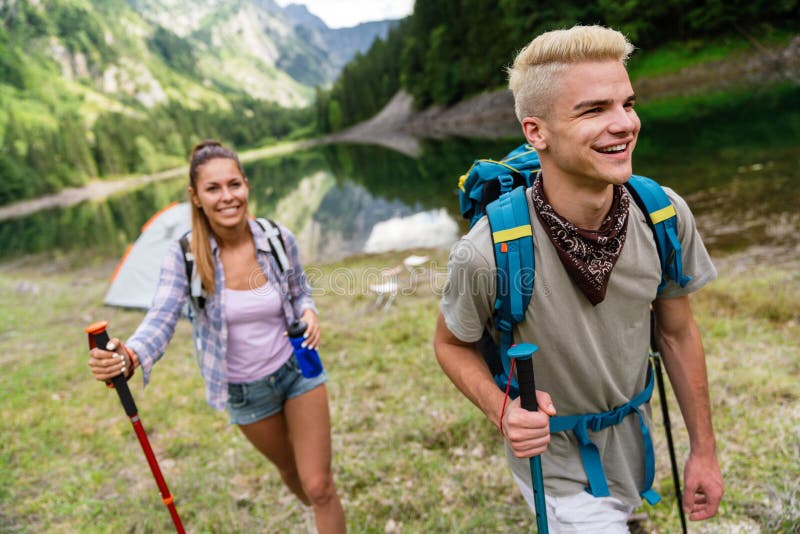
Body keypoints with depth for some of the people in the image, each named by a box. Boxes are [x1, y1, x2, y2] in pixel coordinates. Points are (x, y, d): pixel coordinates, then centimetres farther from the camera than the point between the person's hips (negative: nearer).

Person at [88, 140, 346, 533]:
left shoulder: (278, 239, -16)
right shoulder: (185, 255, -20)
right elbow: (161, 319, -28)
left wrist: (308, 314, -20)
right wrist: (129, 357, -49)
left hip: (298, 370, -1)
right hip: (245, 391, 1)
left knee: (319, 485, -2)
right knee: (290, 471, 25)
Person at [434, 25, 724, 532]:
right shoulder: (486, 253, -32)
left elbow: (677, 332, -5)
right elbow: (451, 343, -13)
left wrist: (704, 449, 2)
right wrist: (503, 411, -30)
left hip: (630, 436, 5)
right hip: (555, 458, -5)